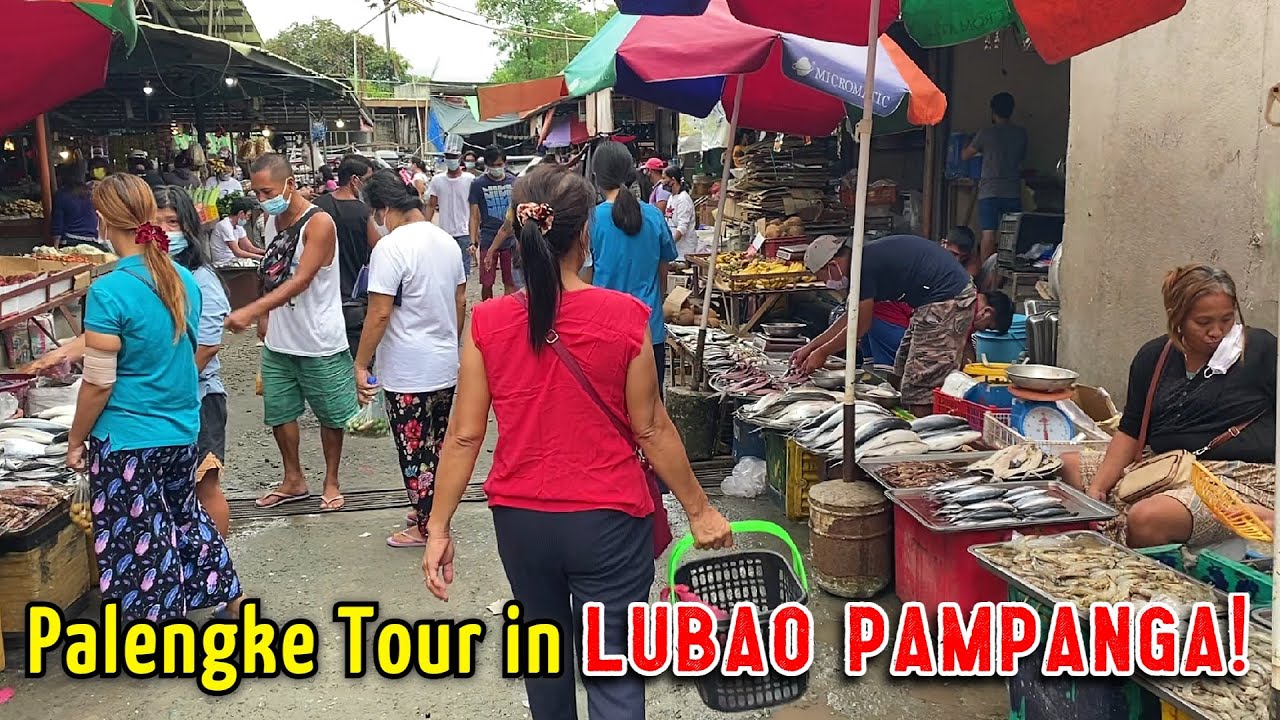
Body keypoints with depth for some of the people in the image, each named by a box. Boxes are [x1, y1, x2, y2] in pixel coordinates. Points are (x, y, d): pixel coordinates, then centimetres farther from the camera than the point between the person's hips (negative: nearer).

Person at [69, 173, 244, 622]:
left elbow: (99, 383, -17)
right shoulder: (184, 280, 0)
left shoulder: (109, 291, -20)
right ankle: (230, 597, 37)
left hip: (128, 440, -7)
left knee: (137, 541, 8)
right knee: (184, 514, 26)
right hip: (183, 431, 7)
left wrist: (75, 440, -3)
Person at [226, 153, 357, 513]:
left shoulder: (318, 223, -18)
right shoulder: (272, 219, 6)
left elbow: (300, 281, -27)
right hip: (279, 340, 7)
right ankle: (294, 480, 31)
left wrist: (250, 310, -35)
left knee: (330, 415, 8)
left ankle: (331, 481, 26)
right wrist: (264, 315, 9)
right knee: (278, 412, 14)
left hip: (319, 343, -7)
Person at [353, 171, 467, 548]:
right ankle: (432, 511, 33)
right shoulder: (446, 241, 5)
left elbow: (380, 313, -20)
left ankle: (425, 526, 16)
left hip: (407, 372, -7)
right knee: (436, 444, 19)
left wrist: (361, 364, -13)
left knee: (414, 450, 6)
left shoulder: (390, 247, -18)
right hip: (446, 365, 8)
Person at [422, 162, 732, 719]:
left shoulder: (488, 324, -9)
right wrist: (699, 510, 3)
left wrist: (438, 528, 4)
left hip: (520, 520, 3)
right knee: (614, 674, 7)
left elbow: (464, 436, -6)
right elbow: (651, 429, -9)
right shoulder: (623, 317, -14)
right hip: (608, 521, -3)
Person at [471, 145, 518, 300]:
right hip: (487, 241, -1)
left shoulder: (514, 182, 5)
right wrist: (473, 242, -8)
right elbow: (474, 216, 1)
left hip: (511, 240, 1)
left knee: (511, 283, 4)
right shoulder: (478, 184, 0)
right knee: (486, 283, 3)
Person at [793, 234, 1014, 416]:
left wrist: (822, 353, 3)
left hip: (947, 303, -11)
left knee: (921, 393, -8)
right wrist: (811, 347, 21)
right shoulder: (870, 257, 14)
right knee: (903, 373, 16)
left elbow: (860, 325, -9)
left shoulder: (864, 266, -16)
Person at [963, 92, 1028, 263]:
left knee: (988, 234, -4)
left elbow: (965, 155, 7)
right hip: (1013, 192, 2)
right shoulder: (1021, 134, 5)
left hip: (989, 192, -2)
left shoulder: (985, 133, -4)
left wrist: (981, 151, 27)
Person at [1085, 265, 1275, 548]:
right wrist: (1097, 488, -3)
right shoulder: (1152, 357, 9)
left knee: (1147, 518, -33)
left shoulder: (1260, 348, -2)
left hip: (1243, 478, -5)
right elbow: (1130, 432, 10)